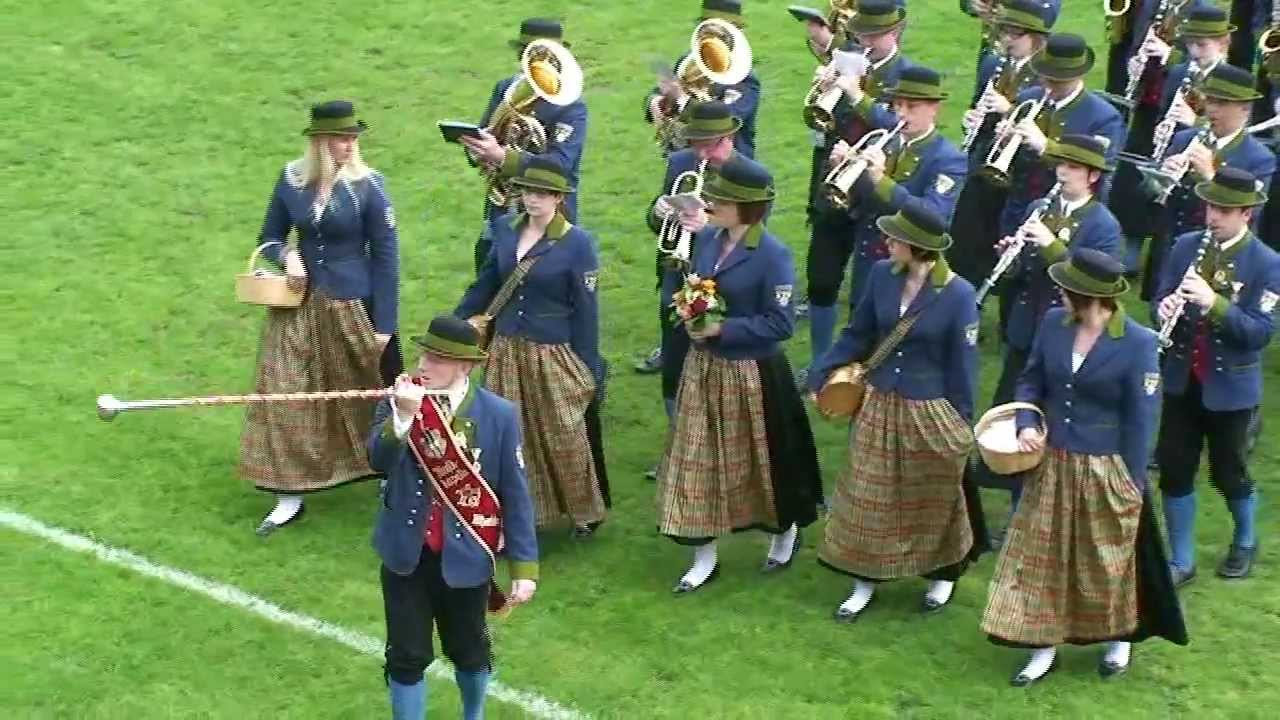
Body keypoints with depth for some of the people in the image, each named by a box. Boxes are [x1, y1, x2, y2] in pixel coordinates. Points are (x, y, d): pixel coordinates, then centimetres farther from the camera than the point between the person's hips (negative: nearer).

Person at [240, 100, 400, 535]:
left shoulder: (368, 186, -12)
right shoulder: (292, 179, -3)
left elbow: (386, 258, -8)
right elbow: (270, 237, 10)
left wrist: (384, 325, -10)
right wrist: (286, 255, -14)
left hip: (354, 307, -3)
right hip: (301, 306, 3)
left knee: (367, 395, 11)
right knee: (286, 397, 2)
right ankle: (290, 496, 11)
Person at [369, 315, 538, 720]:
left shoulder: (498, 415, -9)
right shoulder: (399, 401, -6)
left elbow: (515, 495, -5)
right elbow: (377, 460, -22)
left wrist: (525, 567, -5)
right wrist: (402, 414, -37)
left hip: (465, 556, 0)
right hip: (406, 553, 0)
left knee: (468, 651, 18)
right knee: (407, 656, 7)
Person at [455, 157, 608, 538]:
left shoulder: (577, 242, -13)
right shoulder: (505, 229, 0)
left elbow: (585, 310, -11)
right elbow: (485, 284, 12)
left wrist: (589, 370, -10)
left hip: (554, 356, -4)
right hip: (506, 351, 4)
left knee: (564, 439, 7)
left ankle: (584, 513, 27)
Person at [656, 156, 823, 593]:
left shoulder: (773, 255, -20)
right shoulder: (708, 238, 0)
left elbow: (780, 324, -20)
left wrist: (722, 328, -23)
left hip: (752, 374, -6)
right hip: (703, 368, 6)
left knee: (761, 462, 12)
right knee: (698, 463, 9)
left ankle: (787, 531, 39)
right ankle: (704, 559, 20)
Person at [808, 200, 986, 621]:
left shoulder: (958, 294, -19)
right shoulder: (881, 275, -7)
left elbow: (962, 365, -12)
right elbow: (858, 334, 6)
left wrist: (961, 425, -7)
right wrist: (821, 376, 3)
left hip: (931, 412, -4)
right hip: (879, 406, 4)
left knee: (933, 502, 15)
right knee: (869, 498, 13)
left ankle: (943, 576, 38)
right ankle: (865, 582, 29)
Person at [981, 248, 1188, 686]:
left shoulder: (1138, 343, -19)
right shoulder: (1053, 323, -5)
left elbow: (1140, 419, -13)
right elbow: (1032, 380, 8)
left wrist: (1132, 484, -10)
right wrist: (1026, 424, -10)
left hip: (1106, 471, -5)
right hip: (1052, 464, 5)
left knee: (1107, 562, 13)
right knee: (1042, 557, 11)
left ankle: (1119, 639, 36)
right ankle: (1045, 646, 25)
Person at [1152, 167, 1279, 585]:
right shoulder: (1186, 246, 0)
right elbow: (1161, 298, 5)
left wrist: (1214, 304, -32)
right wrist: (1165, 309, -20)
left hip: (1230, 386, -3)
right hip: (1182, 379, 4)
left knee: (1228, 472, 11)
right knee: (1174, 470, 6)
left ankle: (1245, 544, 39)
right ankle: (1181, 562, 19)